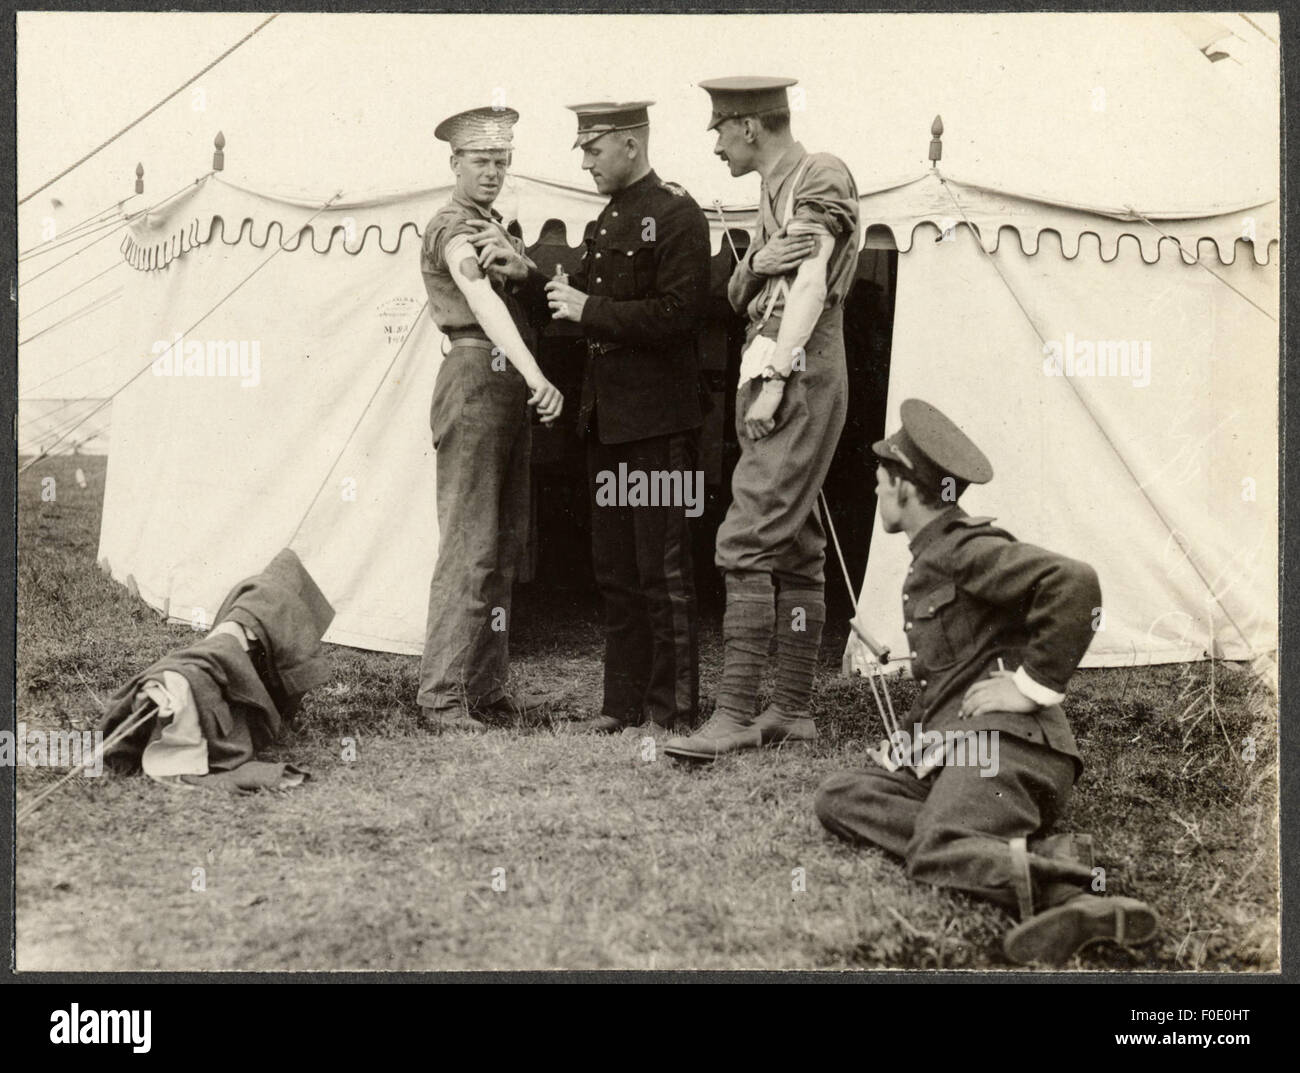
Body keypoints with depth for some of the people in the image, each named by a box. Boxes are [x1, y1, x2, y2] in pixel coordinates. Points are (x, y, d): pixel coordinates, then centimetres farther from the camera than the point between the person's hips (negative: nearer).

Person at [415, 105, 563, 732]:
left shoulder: (494, 228, 23)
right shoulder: (452, 228, -7)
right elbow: (485, 303, -24)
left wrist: (515, 256, -14)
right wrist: (536, 377, -37)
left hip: (509, 389, 9)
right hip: (475, 380, -9)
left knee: (505, 544, 10)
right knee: (469, 545, -11)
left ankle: (486, 685, 15)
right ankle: (441, 694, -9)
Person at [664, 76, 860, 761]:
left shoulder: (821, 177, -5)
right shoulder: (772, 195, 23)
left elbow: (811, 285, -17)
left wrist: (774, 379, -24)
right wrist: (758, 263, 3)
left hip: (799, 377, -10)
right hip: (770, 378, 10)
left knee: (746, 544, -16)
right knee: (795, 548, 9)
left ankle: (734, 715, -17)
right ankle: (792, 710, 13)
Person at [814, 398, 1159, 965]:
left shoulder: (966, 549, -4)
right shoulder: (929, 560, 29)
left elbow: (1075, 584, -20)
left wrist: (1034, 685, -15)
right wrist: (916, 737, 22)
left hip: (1003, 744, -11)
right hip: (950, 752, 11)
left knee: (934, 853, -32)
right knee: (839, 797, -7)